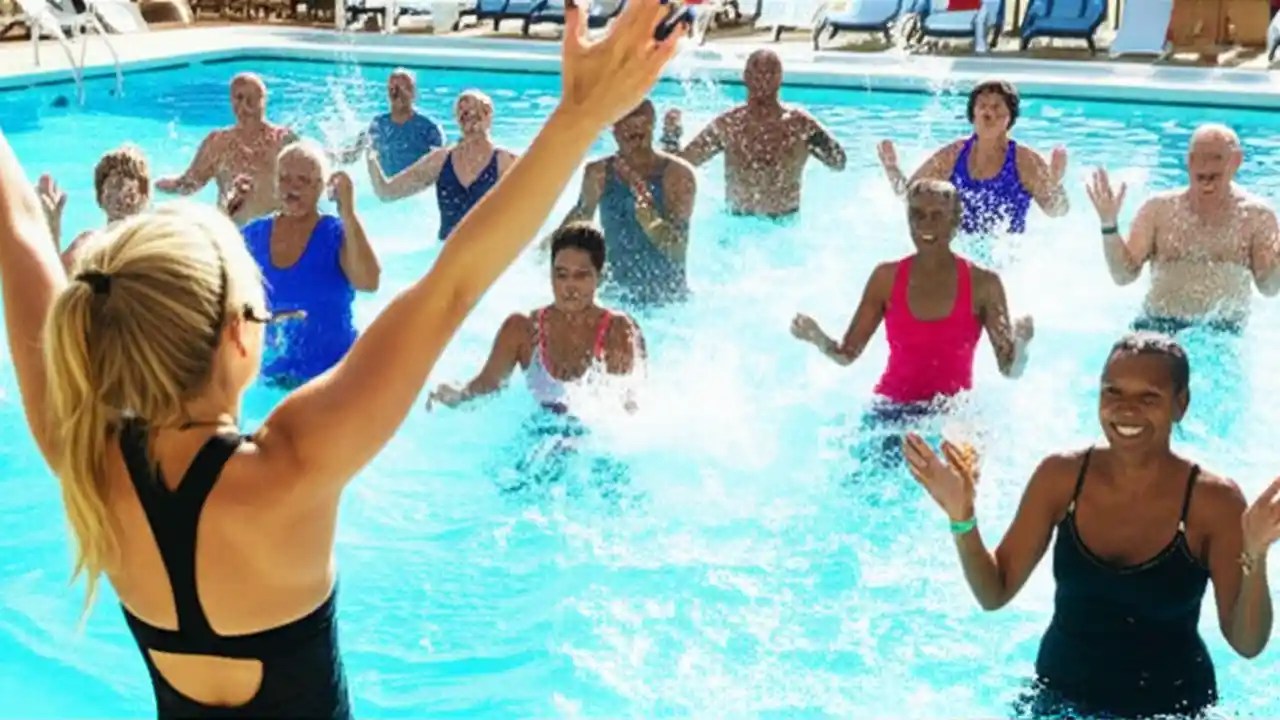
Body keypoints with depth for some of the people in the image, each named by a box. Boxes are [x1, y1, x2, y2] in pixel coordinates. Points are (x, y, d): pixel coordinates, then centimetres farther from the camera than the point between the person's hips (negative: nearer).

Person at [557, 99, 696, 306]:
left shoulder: (677, 174, -13)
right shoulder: (598, 174, -3)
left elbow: (677, 249, -20)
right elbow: (582, 214, 19)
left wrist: (647, 216, -34)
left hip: (667, 297, -2)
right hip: (616, 294, 3)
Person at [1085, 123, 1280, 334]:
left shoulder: (1257, 216, -3)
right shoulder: (1159, 209, -1)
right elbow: (1124, 275, -2)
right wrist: (1109, 224, -12)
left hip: (1224, 332, 0)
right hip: (1159, 327, 0)